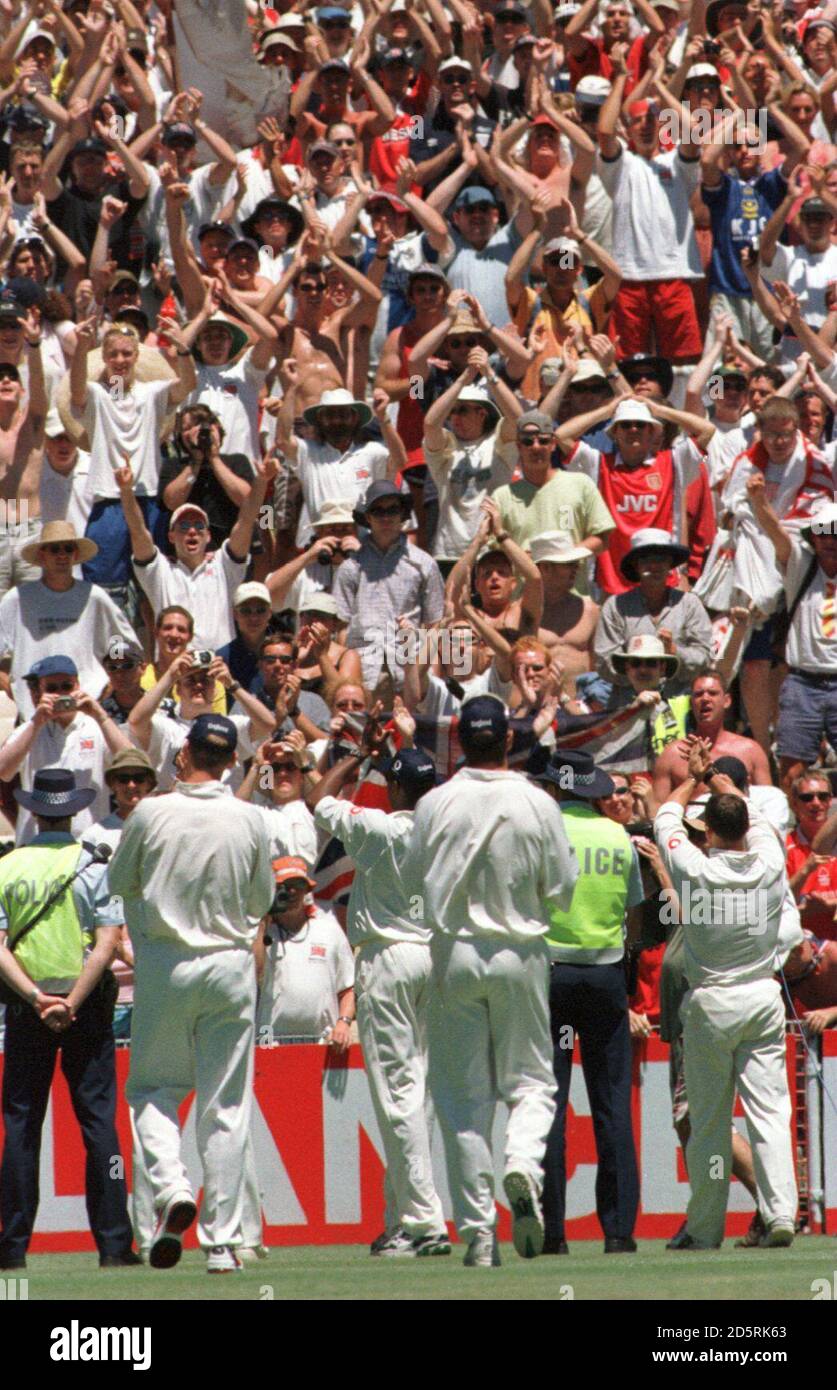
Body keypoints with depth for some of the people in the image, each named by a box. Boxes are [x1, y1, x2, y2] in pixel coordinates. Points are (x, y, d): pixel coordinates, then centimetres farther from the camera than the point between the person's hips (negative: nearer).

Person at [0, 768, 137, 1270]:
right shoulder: (94, 867, -3)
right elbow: (108, 943, -13)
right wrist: (71, 1003, -15)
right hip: (87, 1008, -1)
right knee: (98, 1120, 1)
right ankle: (113, 1242, -3)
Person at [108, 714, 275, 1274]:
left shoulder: (152, 814, -9)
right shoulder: (248, 820, -5)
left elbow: (121, 882, 5)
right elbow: (263, 900, 7)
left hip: (165, 964, -1)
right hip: (230, 965, 1)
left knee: (152, 1088, 13)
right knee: (226, 1105, 5)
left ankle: (171, 1187, -13)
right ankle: (222, 1241, 3)